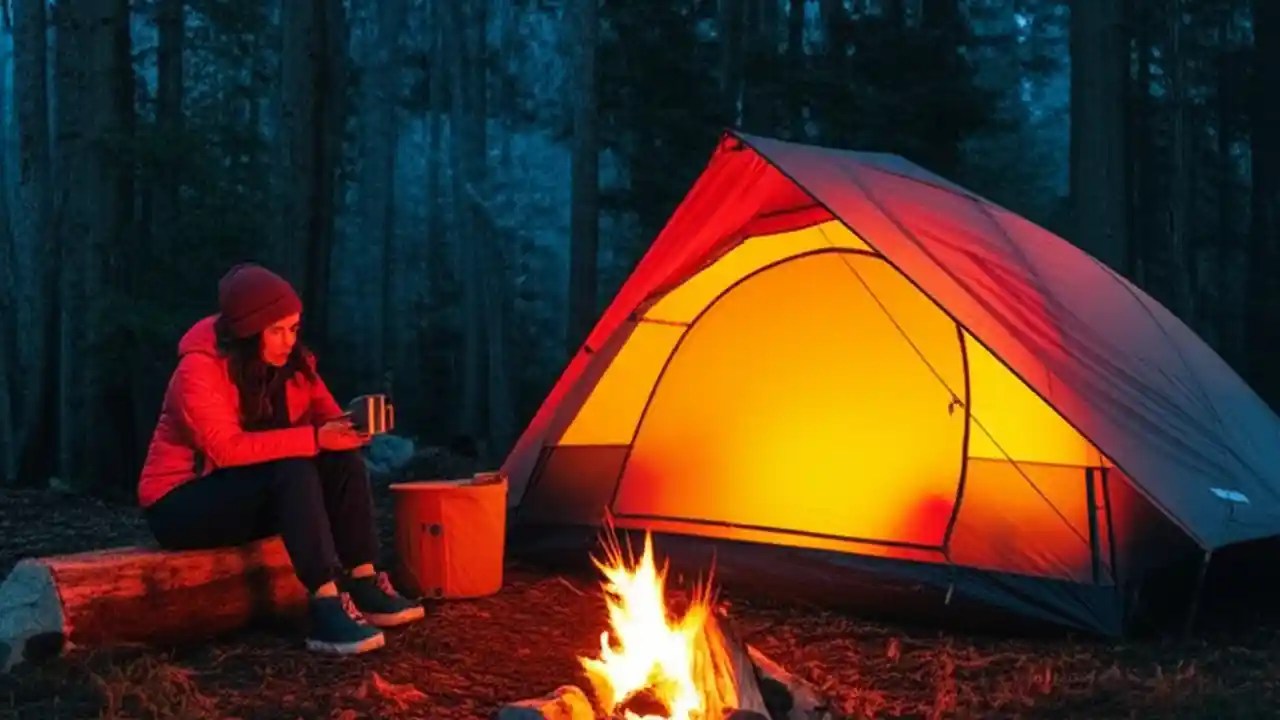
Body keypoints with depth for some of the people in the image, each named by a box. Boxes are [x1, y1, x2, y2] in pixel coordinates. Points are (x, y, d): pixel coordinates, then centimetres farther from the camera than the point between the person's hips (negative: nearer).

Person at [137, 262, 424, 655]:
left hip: (262, 494, 7)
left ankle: (364, 583, -24)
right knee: (293, 471, -32)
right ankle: (326, 604, -40)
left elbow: (327, 418, -5)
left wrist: (349, 427, -30)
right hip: (182, 502, -7)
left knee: (342, 459, -18)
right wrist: (315, 438, -37)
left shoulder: (290, 362, -1)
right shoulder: (199, 368, -21)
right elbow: (228, 448, -31)